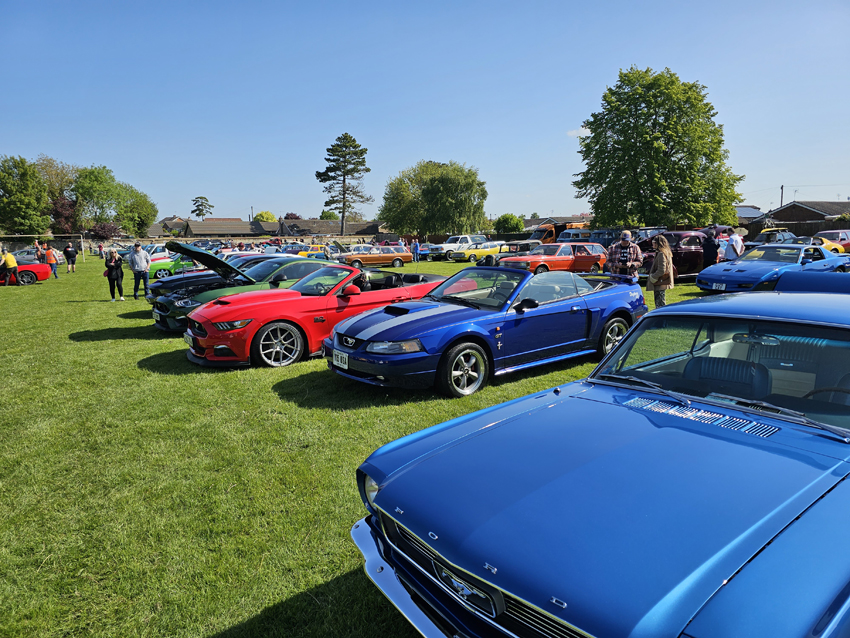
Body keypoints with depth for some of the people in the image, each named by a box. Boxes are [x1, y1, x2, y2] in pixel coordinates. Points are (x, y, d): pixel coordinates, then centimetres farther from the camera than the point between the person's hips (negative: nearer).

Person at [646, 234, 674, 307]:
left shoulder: (661, 254, -18)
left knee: (660, 304, -7)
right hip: (663, 282, 10)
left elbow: (661, 271, -22)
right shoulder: (666, 252, 13)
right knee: (661, 304, 16)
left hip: (660, 284, -10)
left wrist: (652, 278, -11)